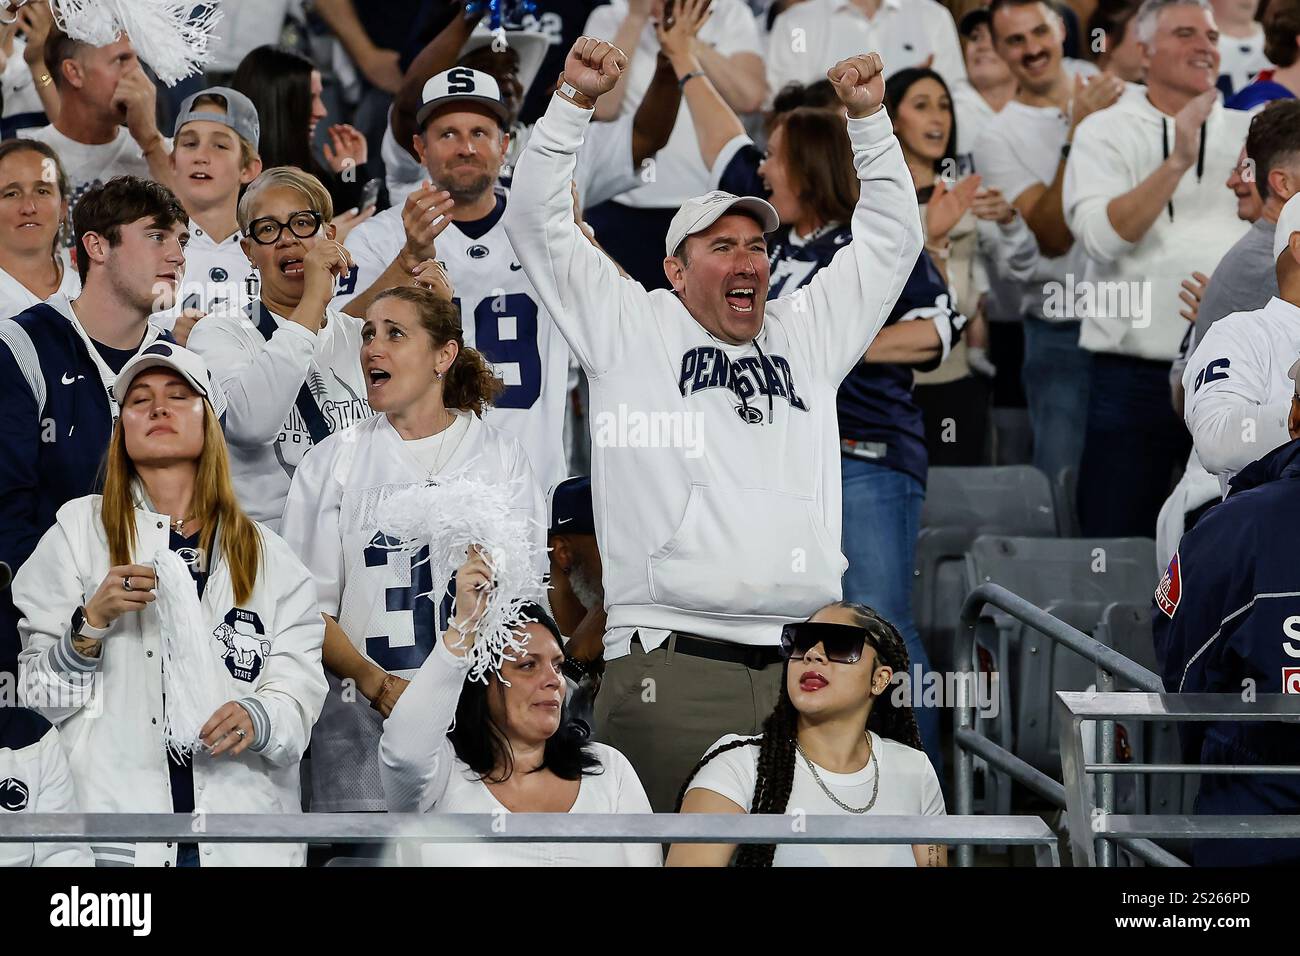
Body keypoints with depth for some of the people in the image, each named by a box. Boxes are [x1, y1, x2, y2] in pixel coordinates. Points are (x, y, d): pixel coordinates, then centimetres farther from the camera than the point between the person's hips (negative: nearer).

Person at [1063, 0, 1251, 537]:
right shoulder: (1106, 132, 3)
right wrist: (1177, 163, -17)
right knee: (1117, 537, 1)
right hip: (1136, 373, -2)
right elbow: (1101, 235, -12)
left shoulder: (1252, 133, 11)